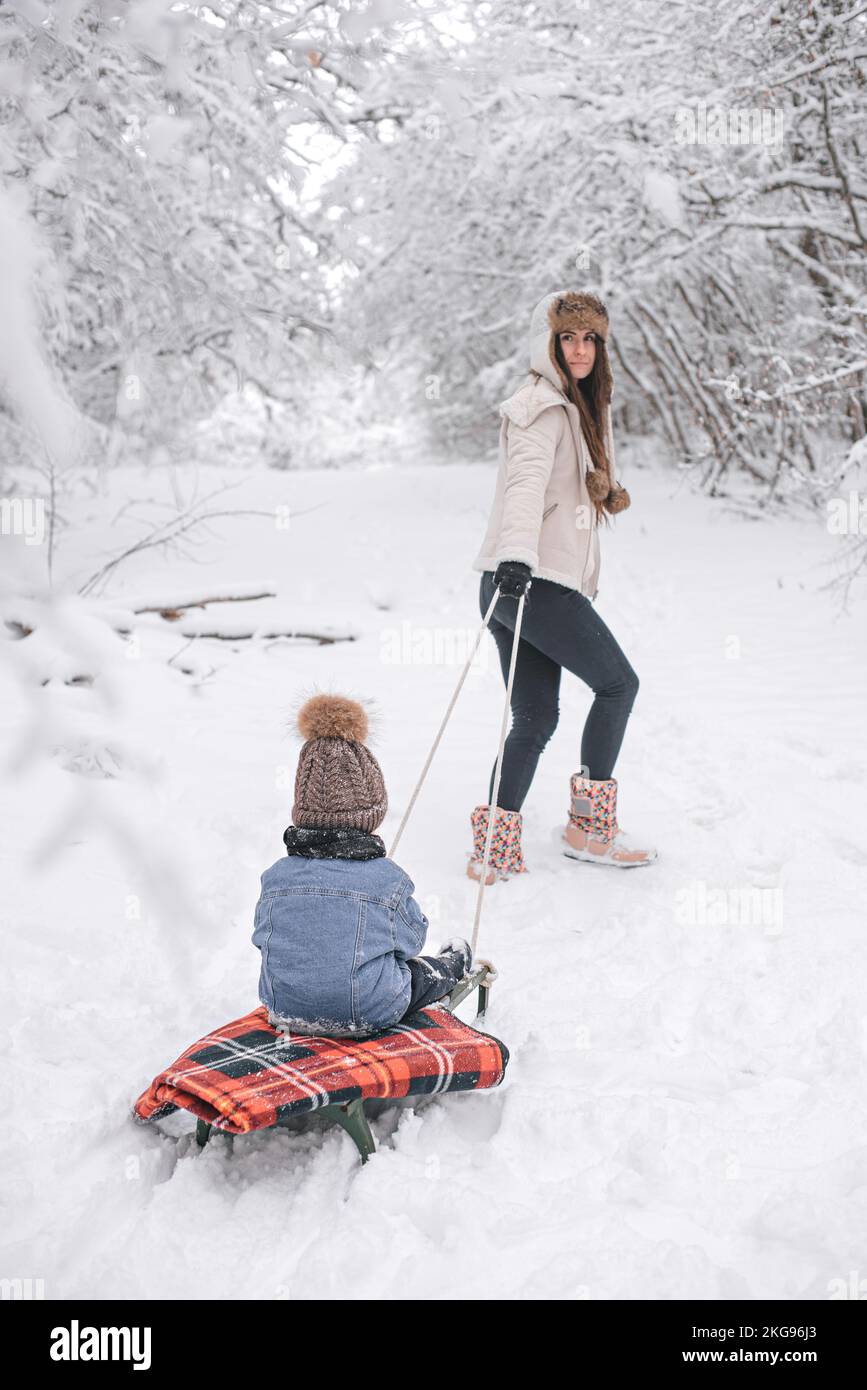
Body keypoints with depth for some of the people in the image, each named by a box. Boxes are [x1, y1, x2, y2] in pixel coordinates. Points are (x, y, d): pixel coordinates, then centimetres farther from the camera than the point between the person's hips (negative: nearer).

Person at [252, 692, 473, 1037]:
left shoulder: (276, 877, -13)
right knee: (422, 970, 25)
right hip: (370, 1014, -3)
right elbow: (410, 939, -5)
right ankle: (452, 968, 58)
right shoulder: (388, 878, -21)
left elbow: (262, 936, 3)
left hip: (287, 1009, 4)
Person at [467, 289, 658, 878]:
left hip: (542, 580, 9)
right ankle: (588, 827, 9)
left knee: (536, 717, 5)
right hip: (533, 580, -9)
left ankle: (495, 851, 4)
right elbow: (526, 480, -24)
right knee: (618, 682, 1)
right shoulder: (544, 406, -8)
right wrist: (516, 555, -37)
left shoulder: (579, 407, 24)